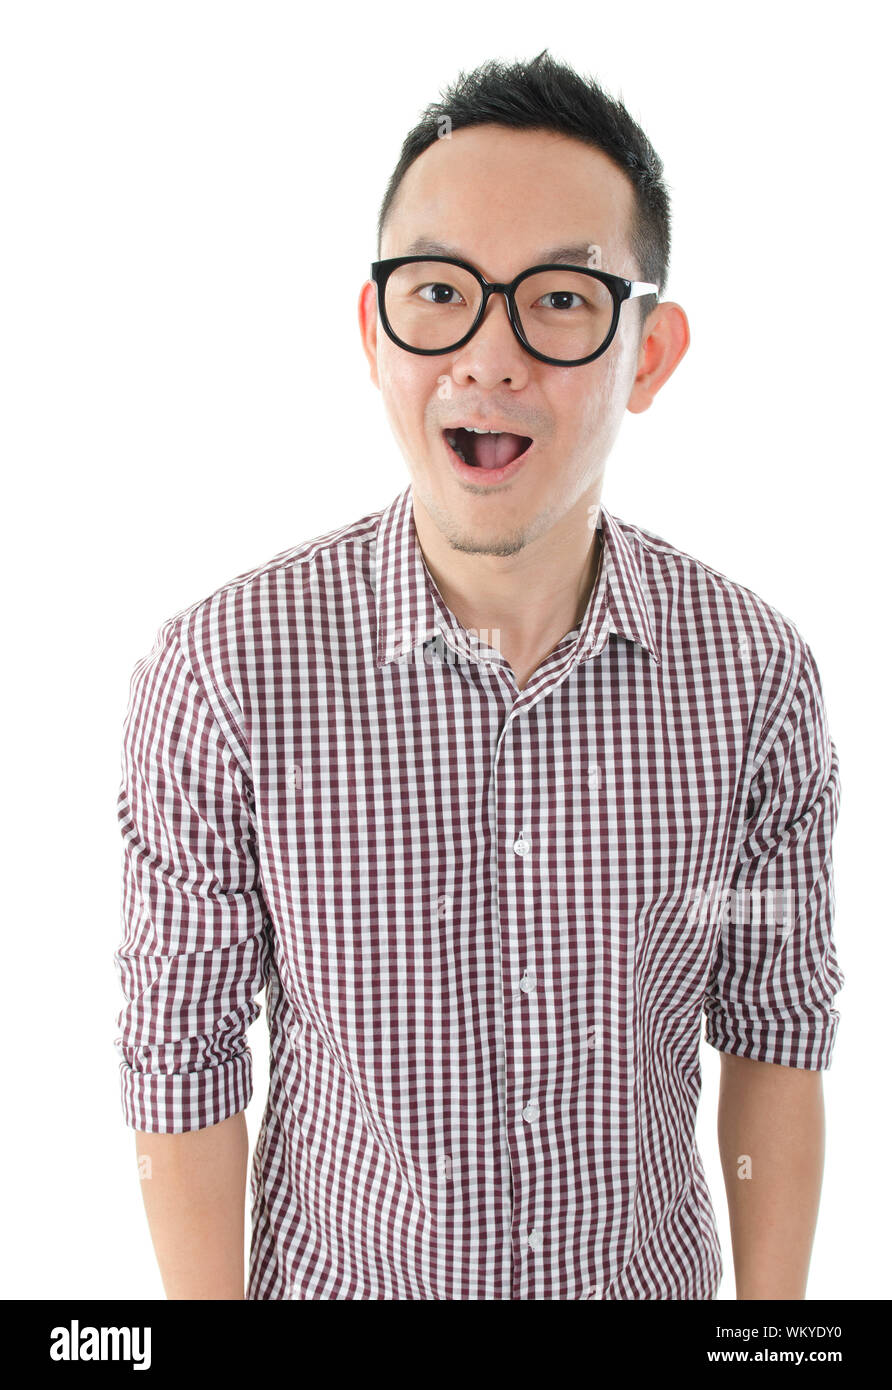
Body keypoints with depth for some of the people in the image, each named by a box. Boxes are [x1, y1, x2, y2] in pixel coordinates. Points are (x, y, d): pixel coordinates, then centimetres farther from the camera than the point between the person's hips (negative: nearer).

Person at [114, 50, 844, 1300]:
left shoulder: (759, 672, -16)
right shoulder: (221, 675, -23)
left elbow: (775, 1034, -5)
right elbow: (185, 1056, -13)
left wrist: (773, 1313, 0)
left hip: (647, 1269, 2)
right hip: (345, 1272, -1)